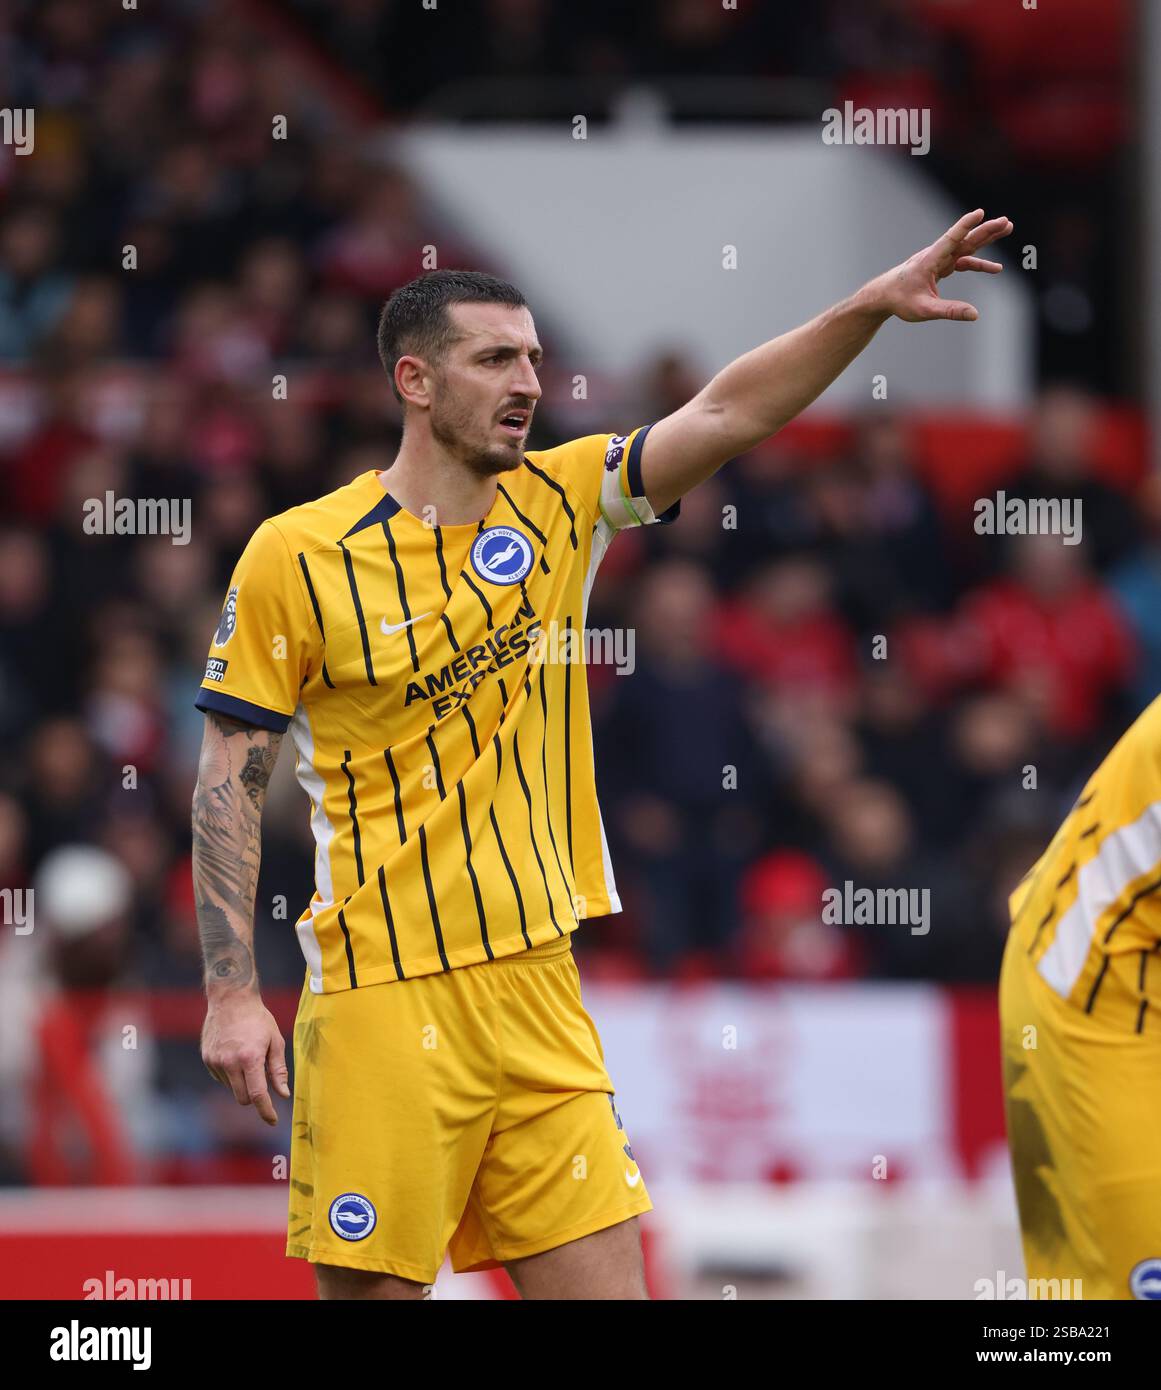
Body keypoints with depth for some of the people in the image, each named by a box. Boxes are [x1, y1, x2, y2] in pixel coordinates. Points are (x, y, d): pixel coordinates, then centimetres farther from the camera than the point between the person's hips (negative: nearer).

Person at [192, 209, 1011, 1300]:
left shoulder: (556, 504, 8)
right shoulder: (296, 557, -5)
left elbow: (725, 413, -1)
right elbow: (229, 781, -3)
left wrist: (870, 307, -15)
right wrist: (231, 994, -10)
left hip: (538, 992, 5)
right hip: (385, 998, -5)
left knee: (602, 1280, 1)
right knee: (372, 1290, -4)